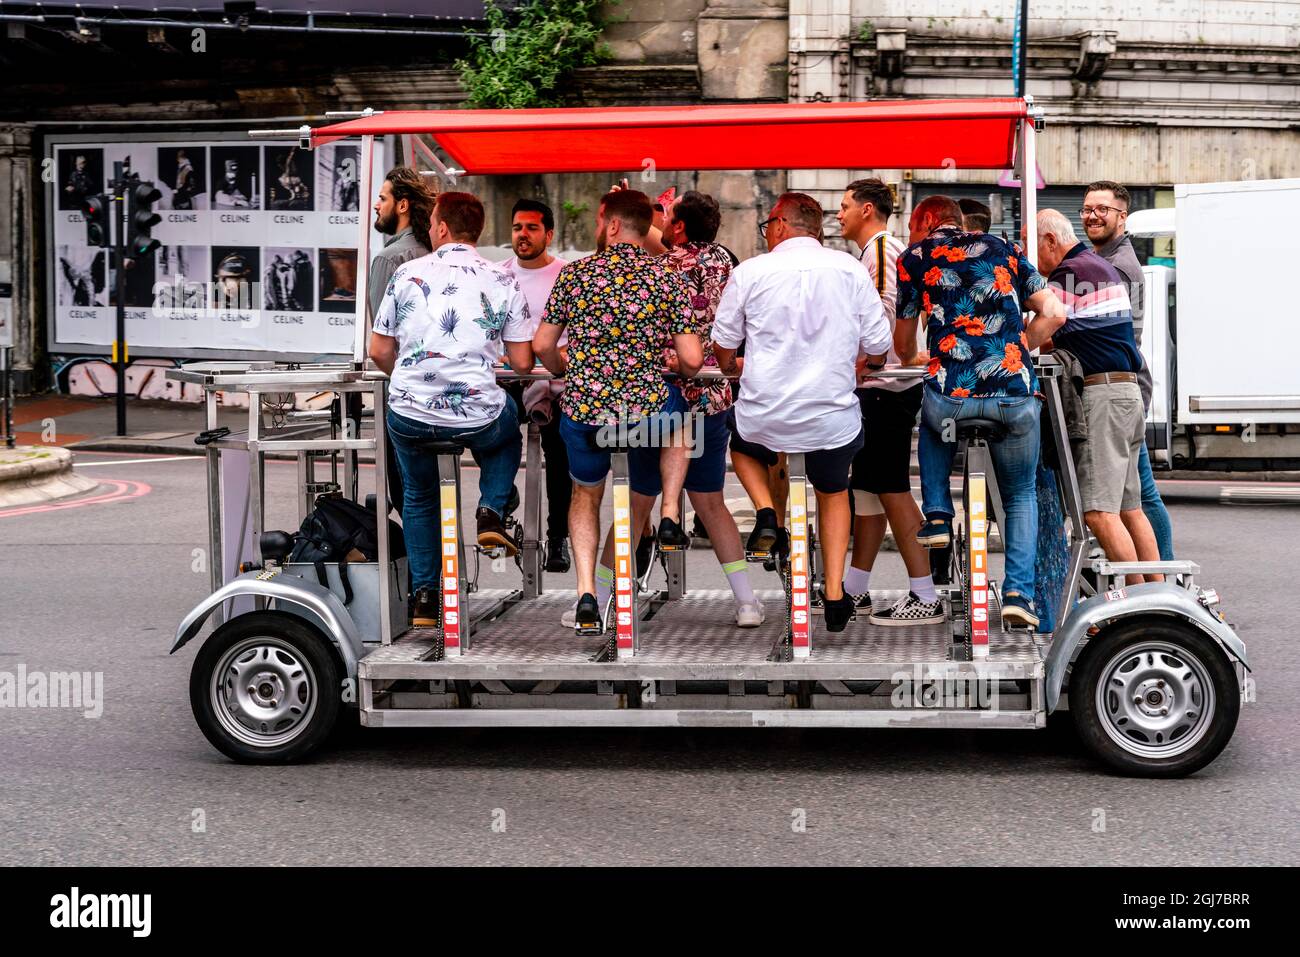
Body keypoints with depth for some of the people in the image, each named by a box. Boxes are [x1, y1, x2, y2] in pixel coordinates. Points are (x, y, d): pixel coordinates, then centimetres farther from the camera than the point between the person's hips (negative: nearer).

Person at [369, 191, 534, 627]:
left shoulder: (407, 273, 3)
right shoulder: (501, 281, 2)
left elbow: (379, 352, 7)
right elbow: (523, 362, 5)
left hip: (408, 415, 1)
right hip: (477, 416, -1)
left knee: (419, 495, 28)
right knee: (508, 424, 35)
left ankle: (424, 595, 22)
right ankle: (491, 511, 13)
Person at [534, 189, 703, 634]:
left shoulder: (575, 273, 1)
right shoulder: (668, 279, 0)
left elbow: (542, 346, 6)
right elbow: (692, 360, -4)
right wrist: (674, 371, 19)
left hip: (582, 410, 1)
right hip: (645, 408, -1)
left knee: (586, 495, 26)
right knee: (680, 422, 35)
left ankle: (587, 591, 9)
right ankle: (669, 516, 19)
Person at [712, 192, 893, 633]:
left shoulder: (750, 271, -5)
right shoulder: (850, 269, -2)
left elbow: (723, 349, 4)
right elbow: (878, 348, 0)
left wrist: (733, 365, 28)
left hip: (765, 418, -1)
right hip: (834, 419, 1)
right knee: (834, 492, 28)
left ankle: (766, 511, 10)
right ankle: (835, 594, 18)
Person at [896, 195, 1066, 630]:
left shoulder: (914, 257, 12)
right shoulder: (1002, 249, 19)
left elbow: (903, 346, 20)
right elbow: (1054, 313, 11)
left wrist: (909, 356, 42)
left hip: (951, 398, -1)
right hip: (1016, 397, 1)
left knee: (931, 415, 36)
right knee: (1021, 497, 21)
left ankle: (937, 516, 24)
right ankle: (1018, 593, 6)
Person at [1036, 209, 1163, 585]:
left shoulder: (1069, 272, -9)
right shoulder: (1105, 268, 22)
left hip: (1101, 394, -10)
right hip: (1129, 389, 10)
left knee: (1099, 512, -13)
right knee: (1129, 509, 12)